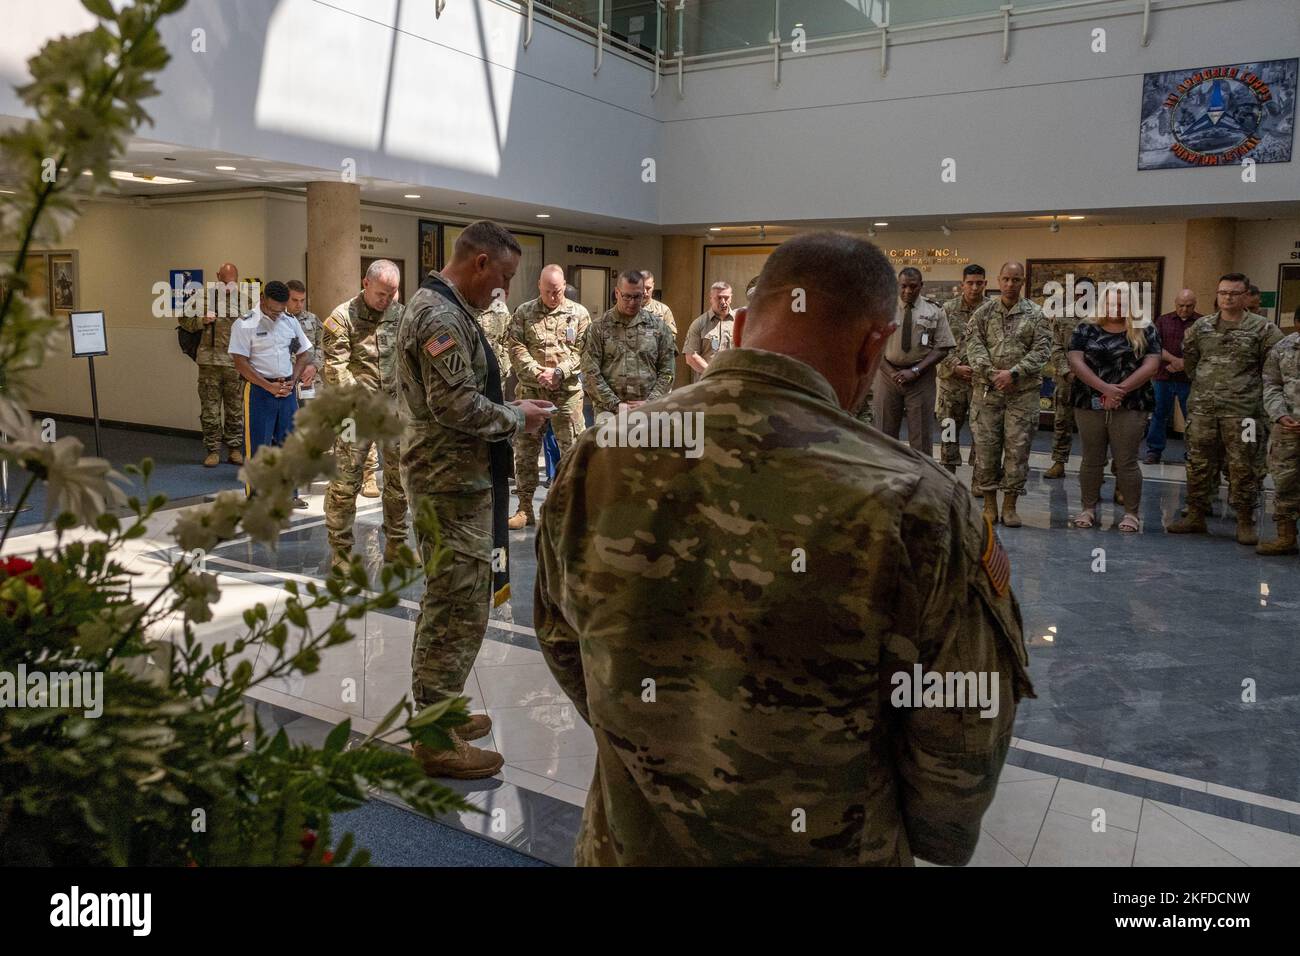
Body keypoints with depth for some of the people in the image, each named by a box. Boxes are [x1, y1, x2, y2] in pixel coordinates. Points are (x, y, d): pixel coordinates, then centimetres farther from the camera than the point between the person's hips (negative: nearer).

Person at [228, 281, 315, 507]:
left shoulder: (290, 322, 9)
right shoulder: (245, 325, -7)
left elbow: (303, 354, 14)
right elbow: (240, 362, -12)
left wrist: (293, 381, -1)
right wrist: (269, 386, -17)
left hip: (288, 390, 5)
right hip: (259, 391, -5)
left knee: (288, 441, 10)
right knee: (257, 445, -1)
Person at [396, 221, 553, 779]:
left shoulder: (439, 307, 17)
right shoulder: (441, 316, -17)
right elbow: (457, 405, -23)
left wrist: (509, 407, 12)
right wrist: (517, 418, -9)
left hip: (448, 478, 11)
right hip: (455, 482, -11)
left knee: (444, 602, 19)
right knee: (459, 611, -5)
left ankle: (435, 712, 33)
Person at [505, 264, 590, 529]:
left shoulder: (578, 314, 5)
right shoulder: (523, 313, 7)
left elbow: (581, 350, -2)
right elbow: (515, 347, -1)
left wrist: (558, 372, -14)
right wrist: (537, 373, -12)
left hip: (567, 391, -1)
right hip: (530, 390, 1)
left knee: (573, 448, 1)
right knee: (525, 449, 6)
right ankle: (525, 508, 17)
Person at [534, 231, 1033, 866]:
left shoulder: (595, 461, -16)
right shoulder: (913, 509, -27)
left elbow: (563, 651, 0)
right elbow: (959, 749, -14)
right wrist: (937, 846, 8)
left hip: (627, 847, 2)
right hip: (825, 849, -2)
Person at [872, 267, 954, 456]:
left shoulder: (934, 311, 0)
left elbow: (942, 348, -3)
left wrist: (915, 371, -13)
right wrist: (889, 371, -8)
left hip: (921, 377, -1)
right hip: (888, 374, 1)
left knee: (920, 434, 4)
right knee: (886, 432, 8)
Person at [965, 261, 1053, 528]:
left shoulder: (1035, 315, 4)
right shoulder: (984, 312, 7)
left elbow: (1041, 351, -4)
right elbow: (974, 345, -3)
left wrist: (1013, 373, -15)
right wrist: (992, 373, -15)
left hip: (1024, 392, 0)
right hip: (987, 390, 1)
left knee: (1018, 448, 1)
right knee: (987, 446, 3)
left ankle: (1010, 504, 11)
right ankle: (989, 504, 14)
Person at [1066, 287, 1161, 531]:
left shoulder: (1145, 331, 5)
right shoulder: (1087, 328, 5)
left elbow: (1151, 365, -5)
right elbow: (1075, 360, -6)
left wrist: (1120, 390, -16)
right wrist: (1104, 388, -17)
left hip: (1130, 406, -1)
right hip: (1089, 404, 1)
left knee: (1127, 462, 1)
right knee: (1092, 460, 8)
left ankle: (1131, 513, 12)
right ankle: (1089, 508, 19)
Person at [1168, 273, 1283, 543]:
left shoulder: (1263, 329, -1)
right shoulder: (1201, 326, 9)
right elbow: (1189, 359, 22)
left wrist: (1252, 389, 3)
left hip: (1241, 412, -3)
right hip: (1203, 409, 4)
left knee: (1242, 468, 0)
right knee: (1198, 464, 9)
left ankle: (1246, 523, 10)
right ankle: (1195, 516, 20)